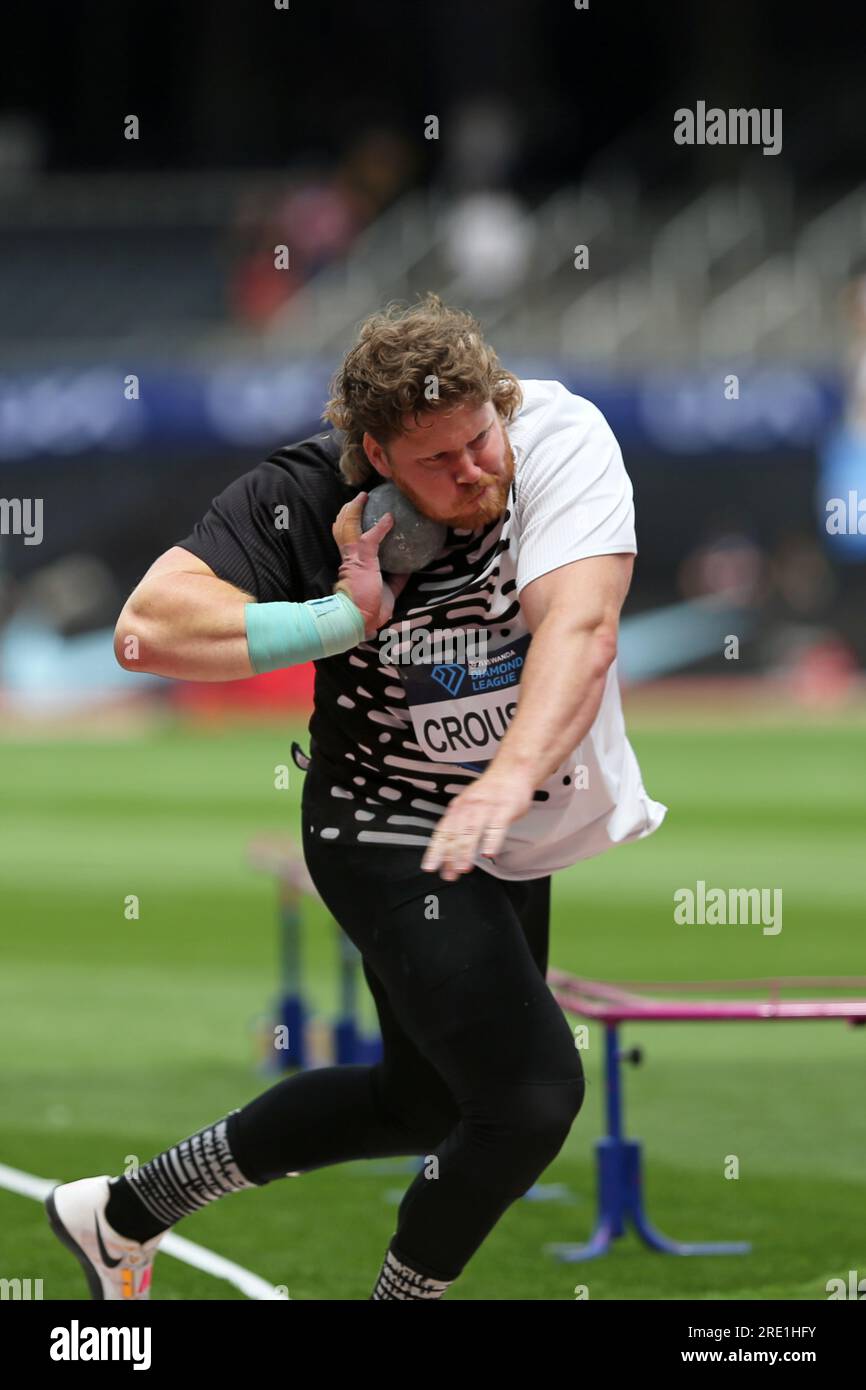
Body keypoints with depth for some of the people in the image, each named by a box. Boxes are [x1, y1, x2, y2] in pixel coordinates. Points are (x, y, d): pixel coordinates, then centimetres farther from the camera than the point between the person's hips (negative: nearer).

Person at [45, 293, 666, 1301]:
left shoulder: (561, 435, -19)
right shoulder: (305, 496, -21)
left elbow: (580, 622, -33)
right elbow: (148, 629, -28)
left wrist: (516, 771, -50)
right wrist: (343, 620, -31)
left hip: (514, 838, 5)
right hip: (389, 838, -5)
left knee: (424, 1103, 21)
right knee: (531, 1100, -16)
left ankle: (123, 1213, 38)